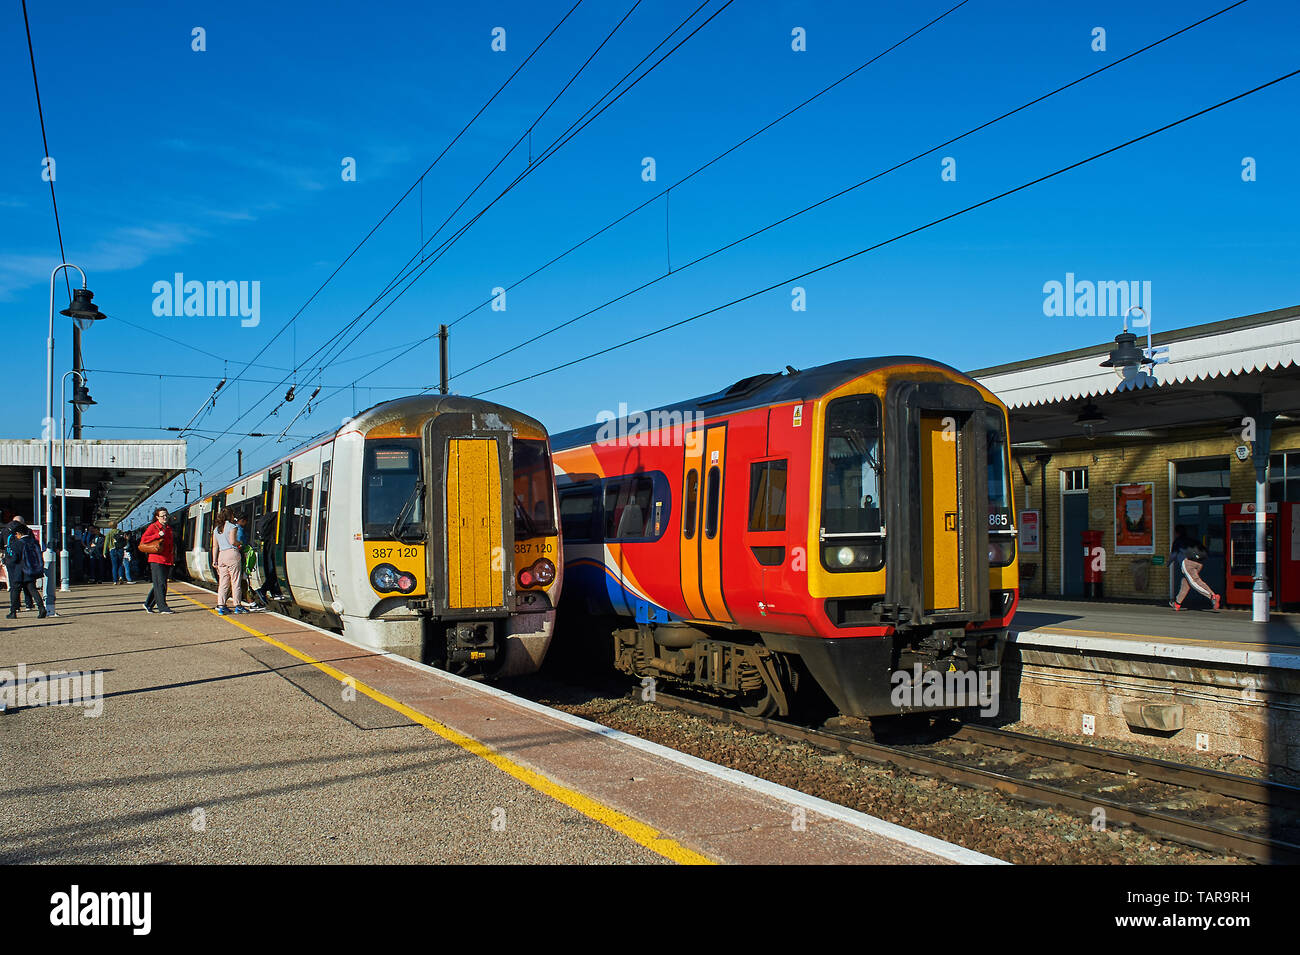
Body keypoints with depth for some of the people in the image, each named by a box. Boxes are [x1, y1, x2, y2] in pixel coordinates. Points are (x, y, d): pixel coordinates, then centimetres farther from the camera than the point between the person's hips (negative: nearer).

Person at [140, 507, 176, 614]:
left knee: (159, 584, 9)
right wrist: (158, 535, -18)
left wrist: (173, 559, 17)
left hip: (167, 561, 7)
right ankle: (162, 607, -8)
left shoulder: (169, 529, 18)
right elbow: (143, 539, -10)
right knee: (160, 584, -8)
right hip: (156, 560, -7)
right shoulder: (153, 527, -1)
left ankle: (149, 605, 19)